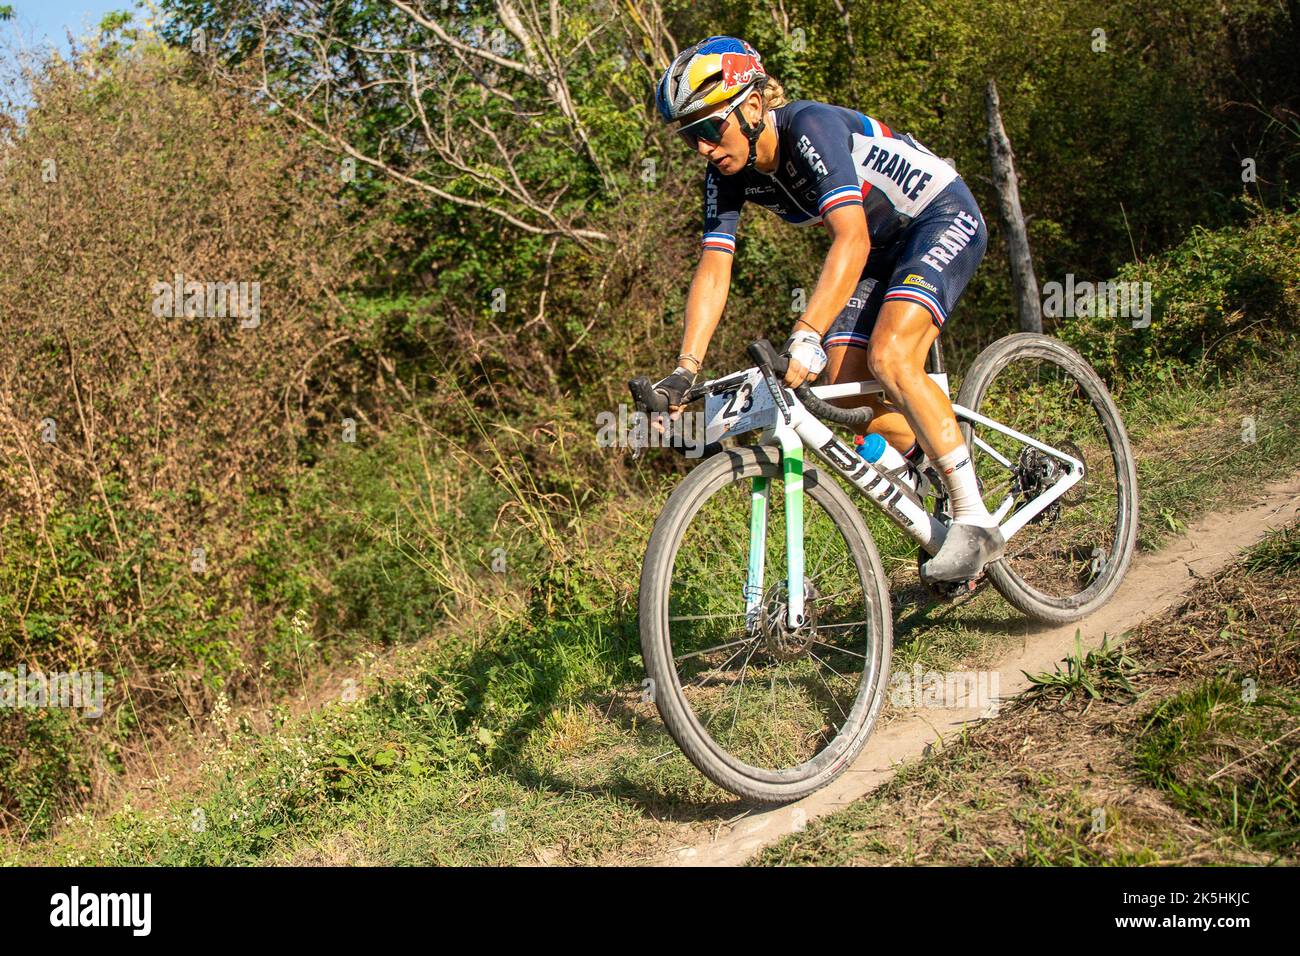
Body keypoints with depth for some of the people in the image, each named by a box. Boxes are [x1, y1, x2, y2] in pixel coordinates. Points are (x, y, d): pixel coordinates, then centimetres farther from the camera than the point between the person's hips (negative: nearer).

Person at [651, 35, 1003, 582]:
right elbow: (713, 272, -12)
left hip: (943, 219, -8)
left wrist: (806, 336, -53)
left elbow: (850, 240, -42)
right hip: (881, 247, 8)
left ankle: (974, 522, -21)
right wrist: (685, 370, -23)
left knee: (888, 358, -28)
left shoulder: (811, 127, -31)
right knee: (848, 393, -8)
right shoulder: (727, 175, -9)